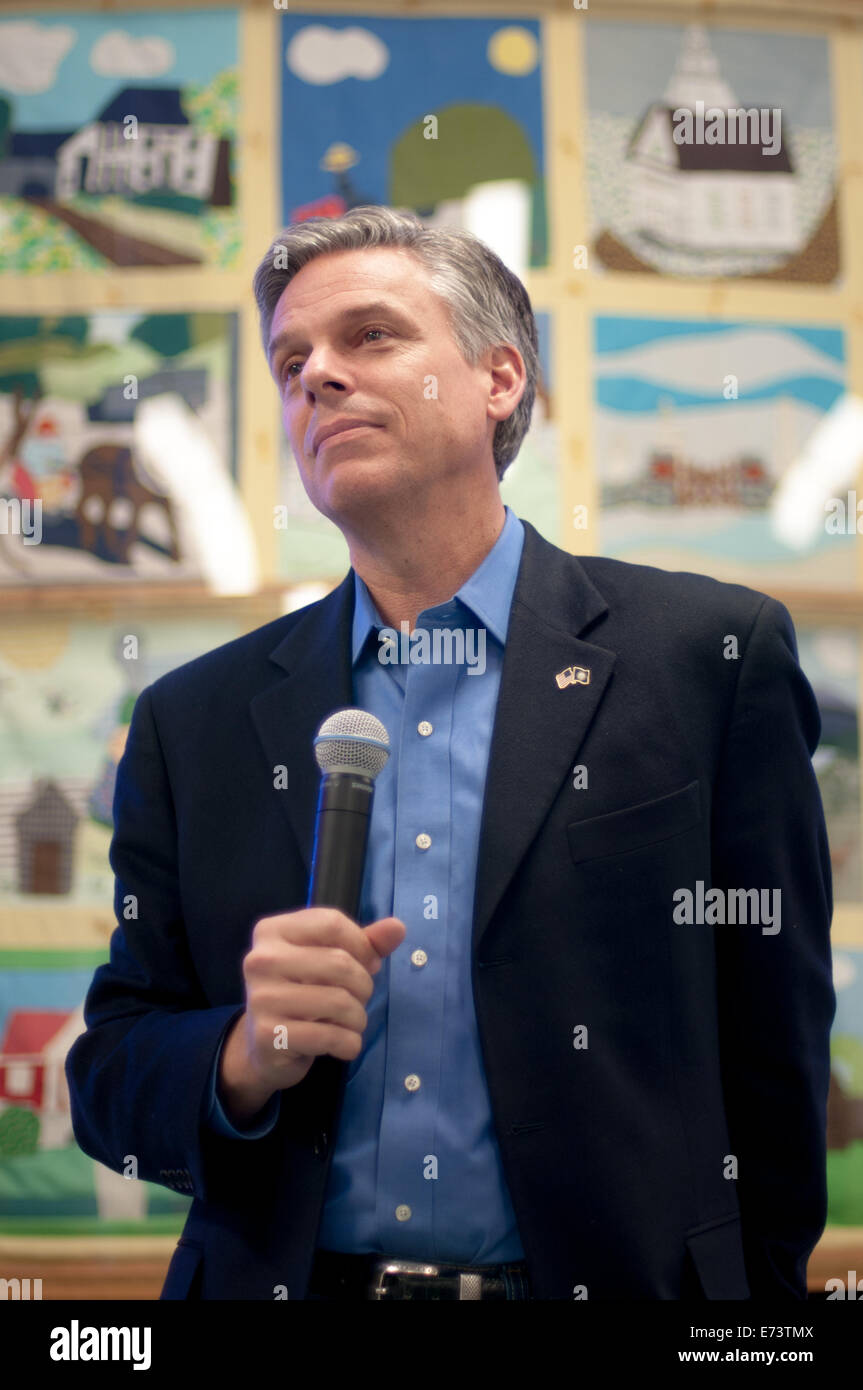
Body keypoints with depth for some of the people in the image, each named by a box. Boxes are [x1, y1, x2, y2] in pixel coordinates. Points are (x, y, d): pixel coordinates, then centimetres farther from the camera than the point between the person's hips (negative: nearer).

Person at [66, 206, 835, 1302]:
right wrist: (248, 1057, -15)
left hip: (609, 1277, -2)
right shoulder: (194, 724, 3)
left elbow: (774, 1056, -3)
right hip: (284, 1280, 2)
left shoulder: (713, 657, -5)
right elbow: (109, 1083, 4)